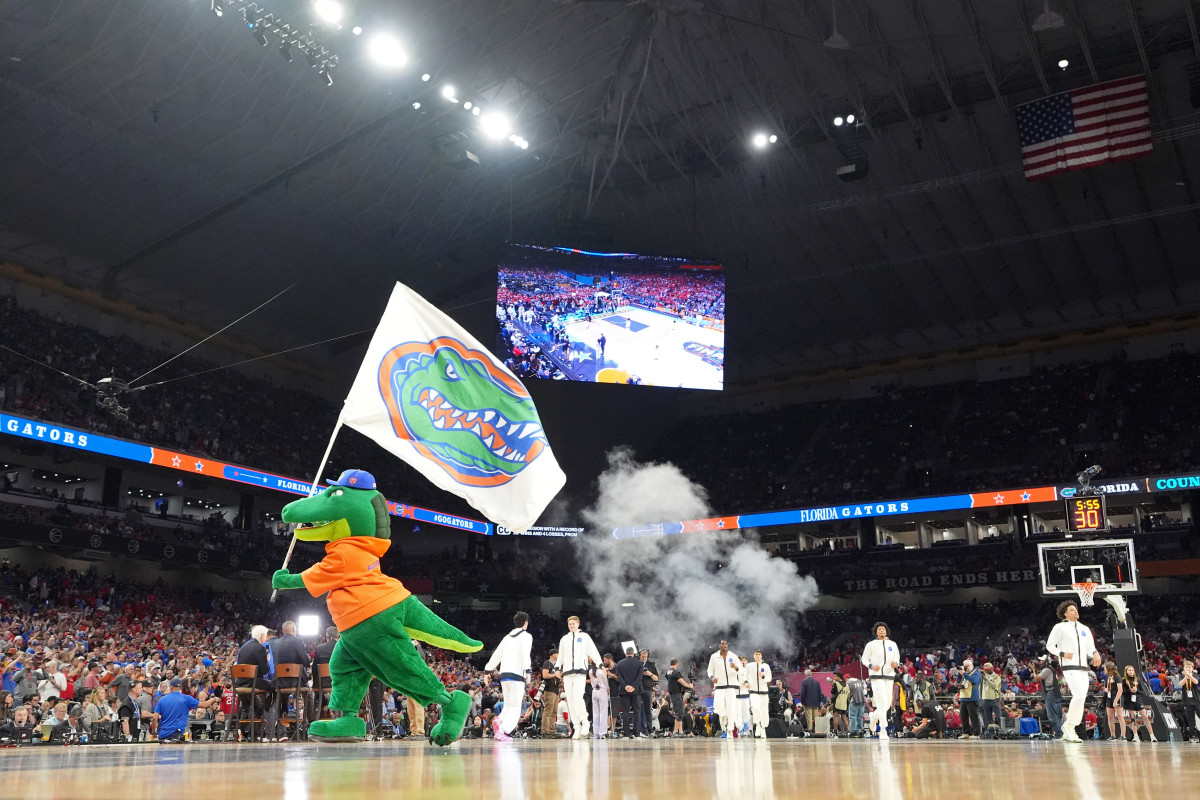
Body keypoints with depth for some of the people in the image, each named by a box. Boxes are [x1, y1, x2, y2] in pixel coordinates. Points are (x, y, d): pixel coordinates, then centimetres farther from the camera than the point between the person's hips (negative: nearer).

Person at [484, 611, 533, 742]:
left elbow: (497, 654, 21)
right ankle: (502, 731, -21)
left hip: (504, 673, 6)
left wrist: (488, 668, 31)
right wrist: (528, 670, -23)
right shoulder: (526, 636, 1)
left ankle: (499, 720, -13)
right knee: (515, 707, -3)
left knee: (508, 705, 16)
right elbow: (525, 654, -14)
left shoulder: (508, 637, 19)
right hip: (517, 674, -6)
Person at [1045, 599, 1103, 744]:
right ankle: (1069, 725, -9)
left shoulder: (1085, 629, 19)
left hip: (1083, 668, 7)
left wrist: (1095, 653, -8)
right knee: (1080, 695, -21)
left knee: (1081, 699, 4)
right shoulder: (1060, 627, 1)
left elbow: (1090, 647, 15)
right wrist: (1062, 653, -15)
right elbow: (1049, 645, 2)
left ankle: (1069, 731, 13)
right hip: (1069, 667, -7)